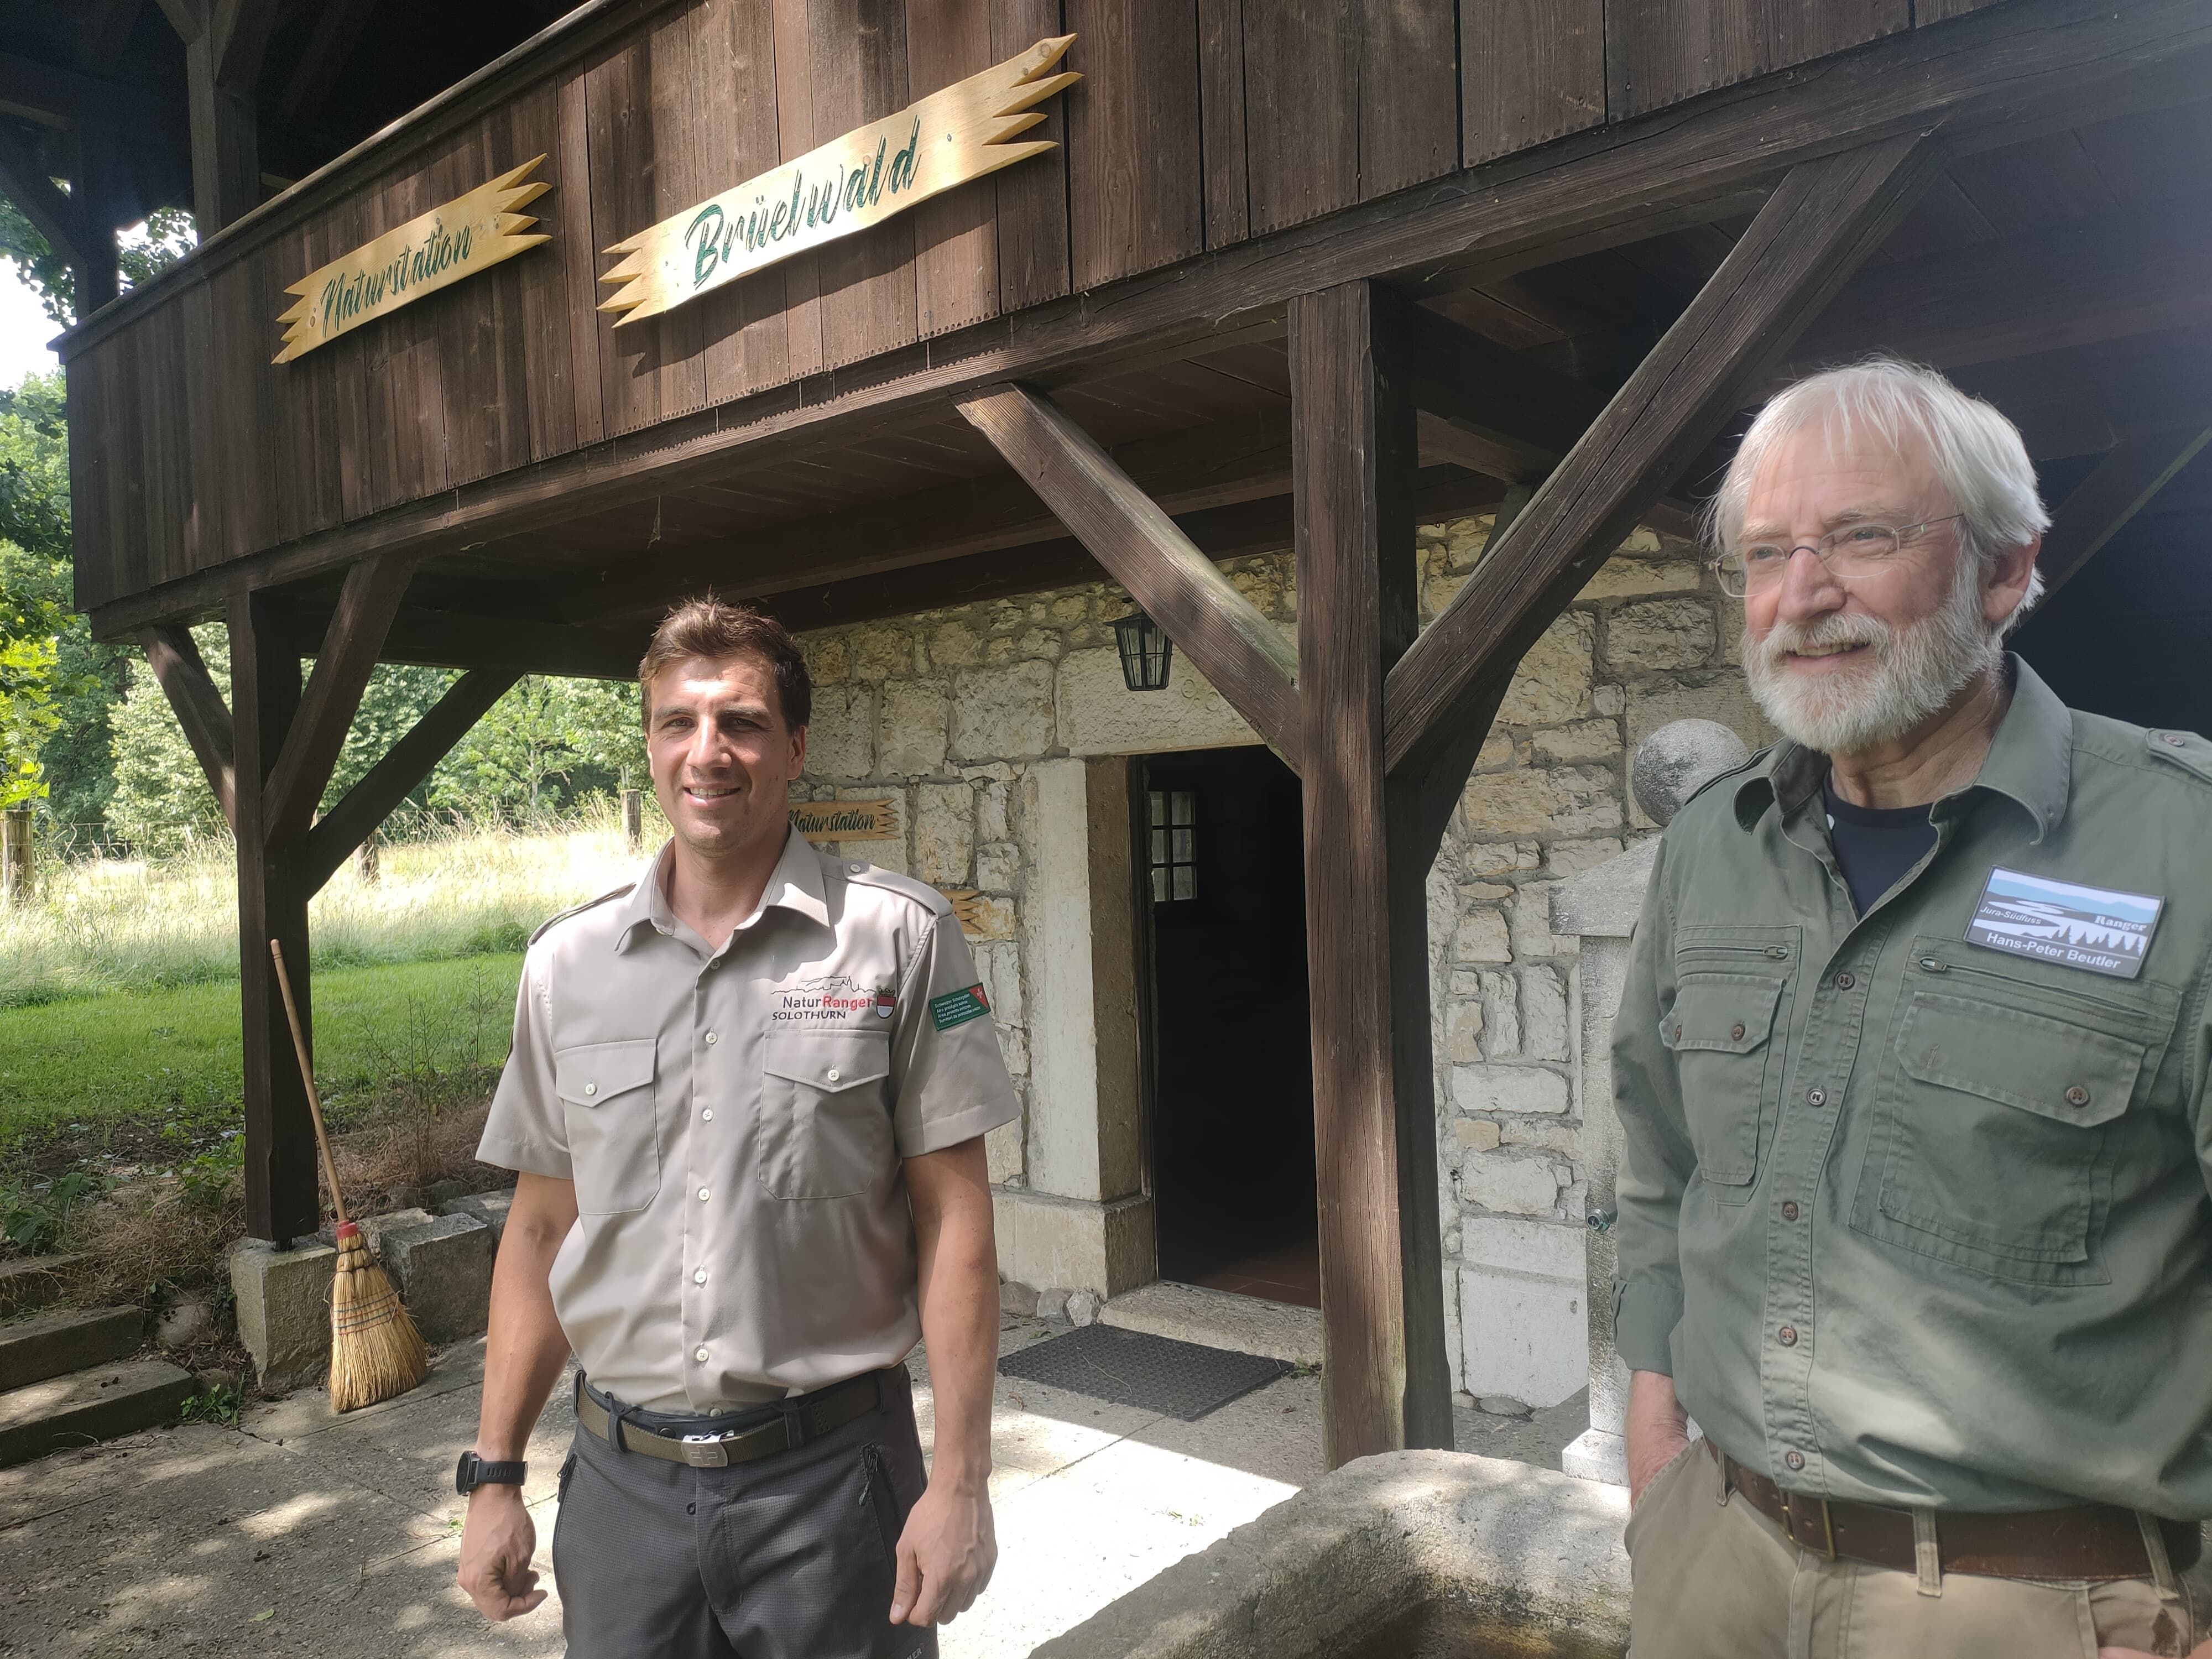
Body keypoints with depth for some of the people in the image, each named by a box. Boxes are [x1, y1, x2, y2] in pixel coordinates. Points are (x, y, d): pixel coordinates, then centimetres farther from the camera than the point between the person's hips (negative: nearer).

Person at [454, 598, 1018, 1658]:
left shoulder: (900, 938, -8)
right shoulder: (567, 963, 2)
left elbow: (952, 1217, -8)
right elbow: (541, 1229, 8)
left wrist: (960, 1480, -10)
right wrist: (493, 1473, 7)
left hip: (830, 1476, -2)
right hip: (621, 1482, 3)